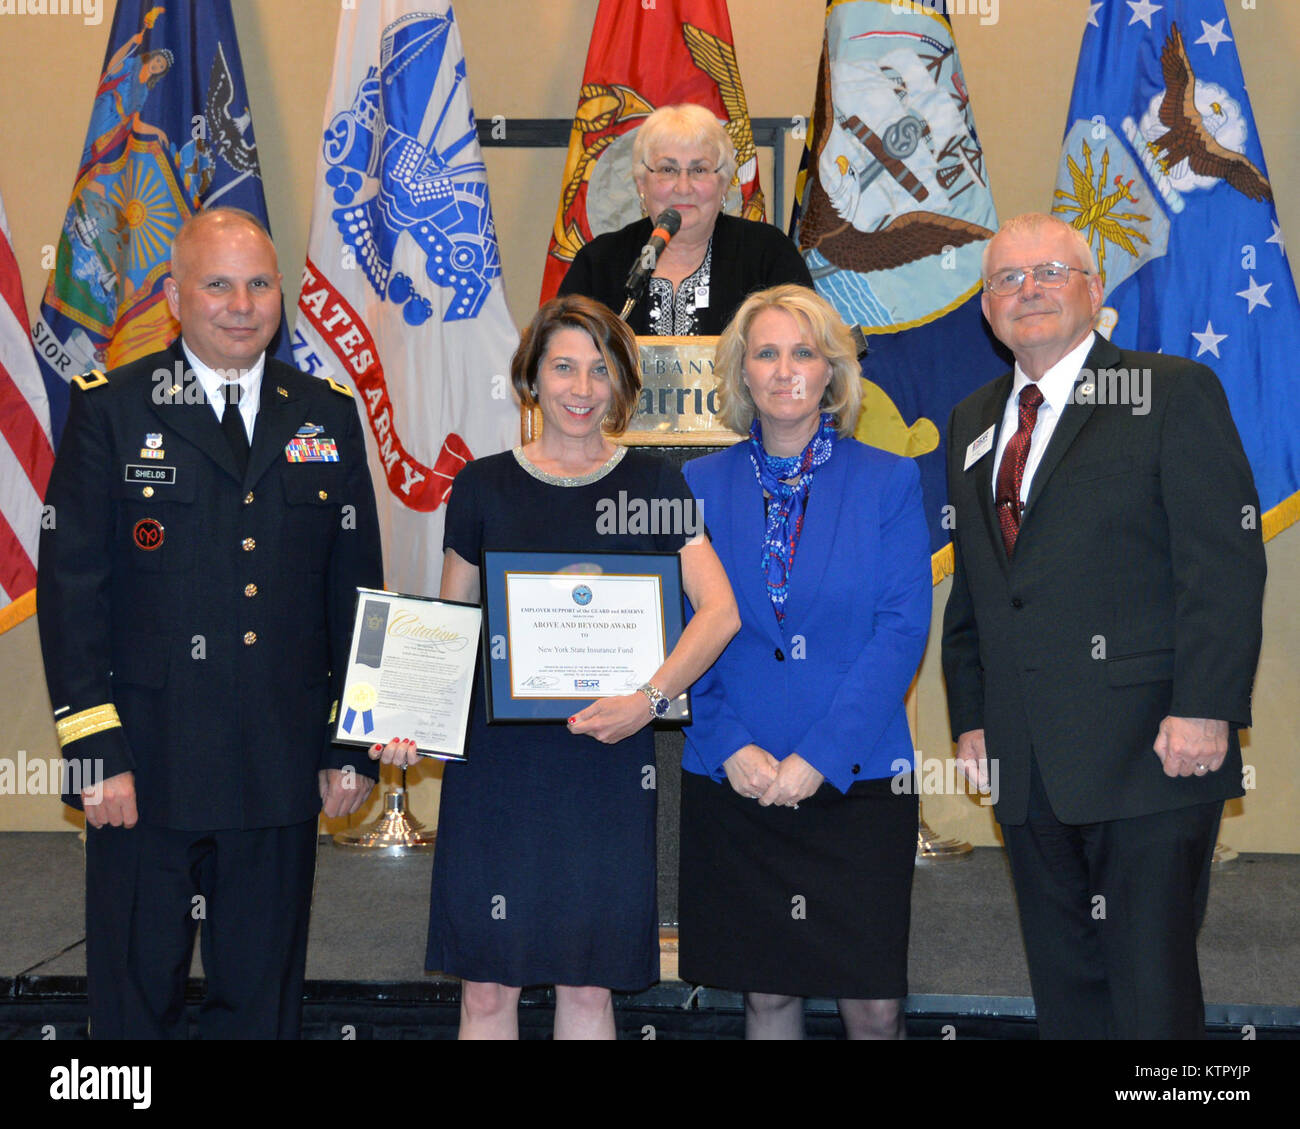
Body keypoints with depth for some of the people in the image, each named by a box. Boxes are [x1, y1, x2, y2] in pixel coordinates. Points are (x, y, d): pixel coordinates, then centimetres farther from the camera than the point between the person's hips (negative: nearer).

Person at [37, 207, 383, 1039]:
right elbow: (70, 586, -4)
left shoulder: (329, 416, 8)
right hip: (147, 764, -2)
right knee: (135, 996, 9)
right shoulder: (111, 410, -1)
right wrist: (95, 750, -10)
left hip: (284, 769, 3)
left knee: (264, 998, 13)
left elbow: (356, 589, 9)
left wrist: (353, 747, 6)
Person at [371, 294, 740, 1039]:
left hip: (607, 759, 0)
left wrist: (650, 698, -19)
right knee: (487, 985, 3)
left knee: (587, 984, 6)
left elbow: (720, 611, -4)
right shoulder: (484, 486, 6)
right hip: (496, 757, 1)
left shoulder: (652, 485, 5)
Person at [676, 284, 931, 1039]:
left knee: (874, 1005, 1)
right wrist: (730, 747, -9)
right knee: (767, 991, 11)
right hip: (733, 781, 2)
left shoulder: (889, 481, 1)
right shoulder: (701, 486, 5)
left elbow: (902, 629, -6)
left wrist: (819, 756, -13)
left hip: (858, 779, -1)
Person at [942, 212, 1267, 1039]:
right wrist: (971, 719, 12)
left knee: (1152, 986, -2)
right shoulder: (973, 422, 17)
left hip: (1149, 752, -5)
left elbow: (1226, 562, -9)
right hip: (1027, 765, 6)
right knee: (1064, 984, 12)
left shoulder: (1176, 394, 0)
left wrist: (1203, 709, -17)